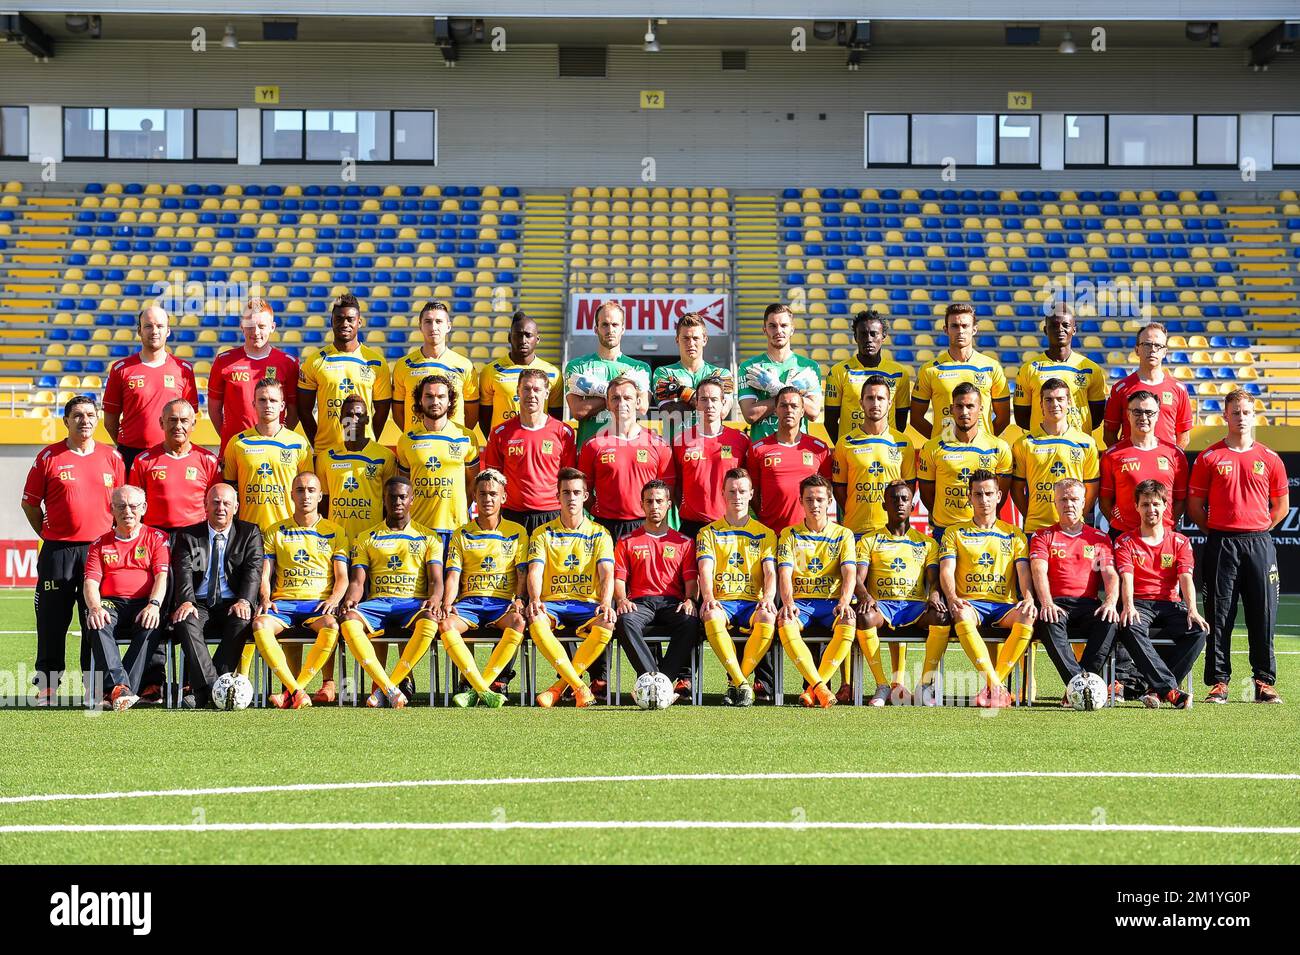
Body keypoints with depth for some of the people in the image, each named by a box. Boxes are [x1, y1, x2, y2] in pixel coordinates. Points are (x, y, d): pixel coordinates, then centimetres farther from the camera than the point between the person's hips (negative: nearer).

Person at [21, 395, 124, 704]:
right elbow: (30, 503, 8)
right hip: (58, 551, -1)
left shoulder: (111, 457, 8)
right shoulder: (49, 457, 2)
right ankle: (47, 686, 7)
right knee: (53, 619, 0)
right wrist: (49, 536, 6)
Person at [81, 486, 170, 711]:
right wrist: (94, 607, -15)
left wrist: (154, 605, -20)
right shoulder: (100, 544, 19)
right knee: (96, 624, -34)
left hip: (144, 604, -1)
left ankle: (113, 690, -40)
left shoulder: (156, 538, 14)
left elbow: (162, 576, 0)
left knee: (151, 625, -36)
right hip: (110, 603, 1)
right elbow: (90, 582, 8)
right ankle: (120, 686, -48)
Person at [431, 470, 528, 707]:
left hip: (504, 602, -1)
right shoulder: (461, 534, 13)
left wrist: (519, 599, -13)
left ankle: (475, 689, -34)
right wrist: (447, 603, -12)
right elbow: (453, 574, 6)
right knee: (445, 624, -32)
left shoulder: (517, 532, 11)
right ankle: (484, 691, -40)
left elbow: (523, 572, 6)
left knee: (518, 622, -36)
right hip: (470, 600, 1)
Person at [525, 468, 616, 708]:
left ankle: (559, 687, -24)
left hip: (587, 603, 0)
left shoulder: (599, 534, 10)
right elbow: (535, 571, -4)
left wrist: (606, 602, -25)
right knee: (536, 622, -36)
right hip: (552, 601, 0)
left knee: (606, 625, -34)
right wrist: (534, 599, -26)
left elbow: (607, 574, -4)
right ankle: (580, 687, -37)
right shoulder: (543, 533, 10)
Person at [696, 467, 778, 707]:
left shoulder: (765, 534, 16)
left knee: (768, 618, -36)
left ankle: (736, 683, -23)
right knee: (712, 617, -38)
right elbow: (705, 570, -1)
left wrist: (768, 597, -18)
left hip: (753, 603, 1)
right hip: (721, 601, -1)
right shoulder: (709, 533, 14)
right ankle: (742, 685, -35)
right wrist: (708, 597, -22)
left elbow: (770, 572, 5)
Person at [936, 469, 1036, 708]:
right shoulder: (955, 533, 15)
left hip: (1004, 605, 1)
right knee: (961, 617, -39)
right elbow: (947, 570, 2)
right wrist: (952, 597, -20)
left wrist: (1028, 598, -17)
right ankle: (997, 688, -42)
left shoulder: (1013, 534, 18)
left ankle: (992, 686, -29)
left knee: (1028, 618, -35)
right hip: (970, 601, -1)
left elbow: (1024, 571, 5)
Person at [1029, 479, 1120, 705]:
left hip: (1089, 605, 1)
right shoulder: (1043, 536, 16)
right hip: (1057, 605, -1)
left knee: (1109, 621, -34)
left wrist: (1111, 602, -15)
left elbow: (1110, 574, 9)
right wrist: (1047, 604, -22)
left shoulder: (1099, 538, 21)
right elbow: (1039, 571, -2)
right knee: (1049, 623, -38)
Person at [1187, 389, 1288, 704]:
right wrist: (1216, 532, 1)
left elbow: (1281, 505, 16)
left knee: (1263, 615, 1)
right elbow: (1195, 506, 5)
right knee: (1219, 616, -1)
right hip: (1221, 545, -1)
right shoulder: (1209, 458, 3)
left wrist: (1259, 530, 8)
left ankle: (1264, 682, 7)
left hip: (1259, 544, 1)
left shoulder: (1270, 459, 8)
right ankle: (1218, 682, 4)